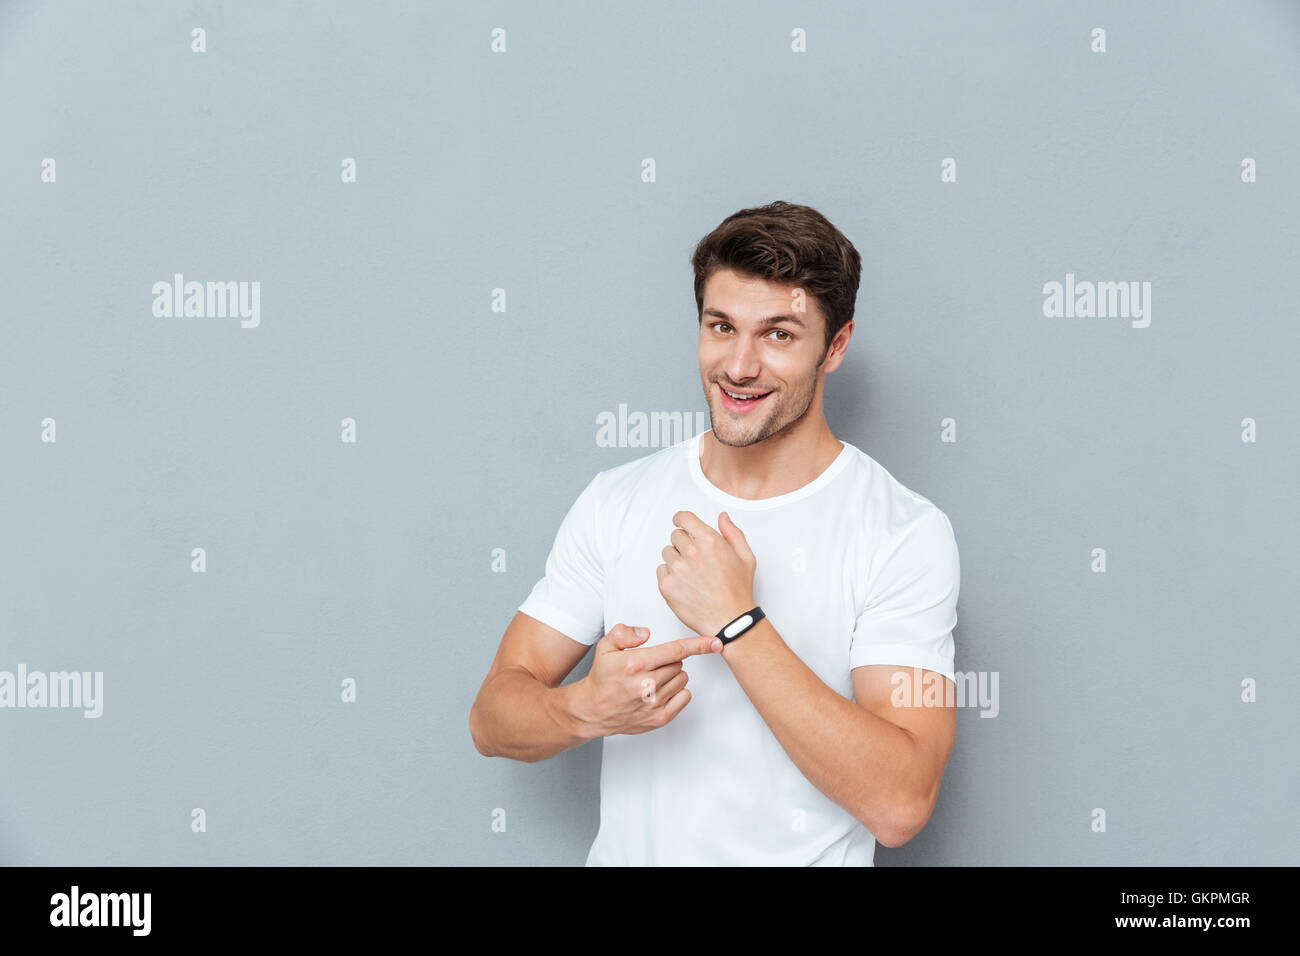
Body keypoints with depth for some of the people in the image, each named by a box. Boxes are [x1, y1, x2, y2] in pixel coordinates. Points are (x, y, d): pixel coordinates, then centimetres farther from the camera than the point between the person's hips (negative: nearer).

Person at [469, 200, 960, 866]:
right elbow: (492, 719, 3)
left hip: (807, 856, -3)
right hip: (625, 854, 3)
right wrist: (587, 709, -17)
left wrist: (736, 620, -19)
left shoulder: (906, 533, -8)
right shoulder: (614, 502, 3)